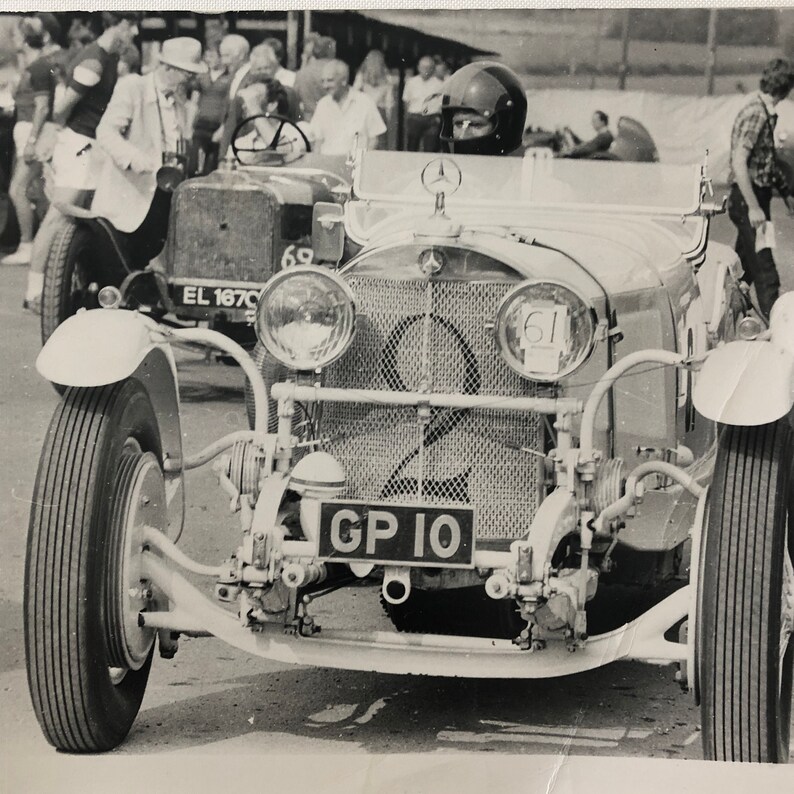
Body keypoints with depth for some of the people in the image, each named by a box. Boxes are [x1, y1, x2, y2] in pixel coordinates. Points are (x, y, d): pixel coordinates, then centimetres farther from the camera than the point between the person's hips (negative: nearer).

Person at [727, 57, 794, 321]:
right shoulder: (755, 114, -18)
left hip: (757, 197, 10)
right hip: (747, 199, -10)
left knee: (744, 267, 14)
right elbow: (739, 163, -24)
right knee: (765, 272, -10)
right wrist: (753, 207, -25)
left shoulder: (767, 114, 13)